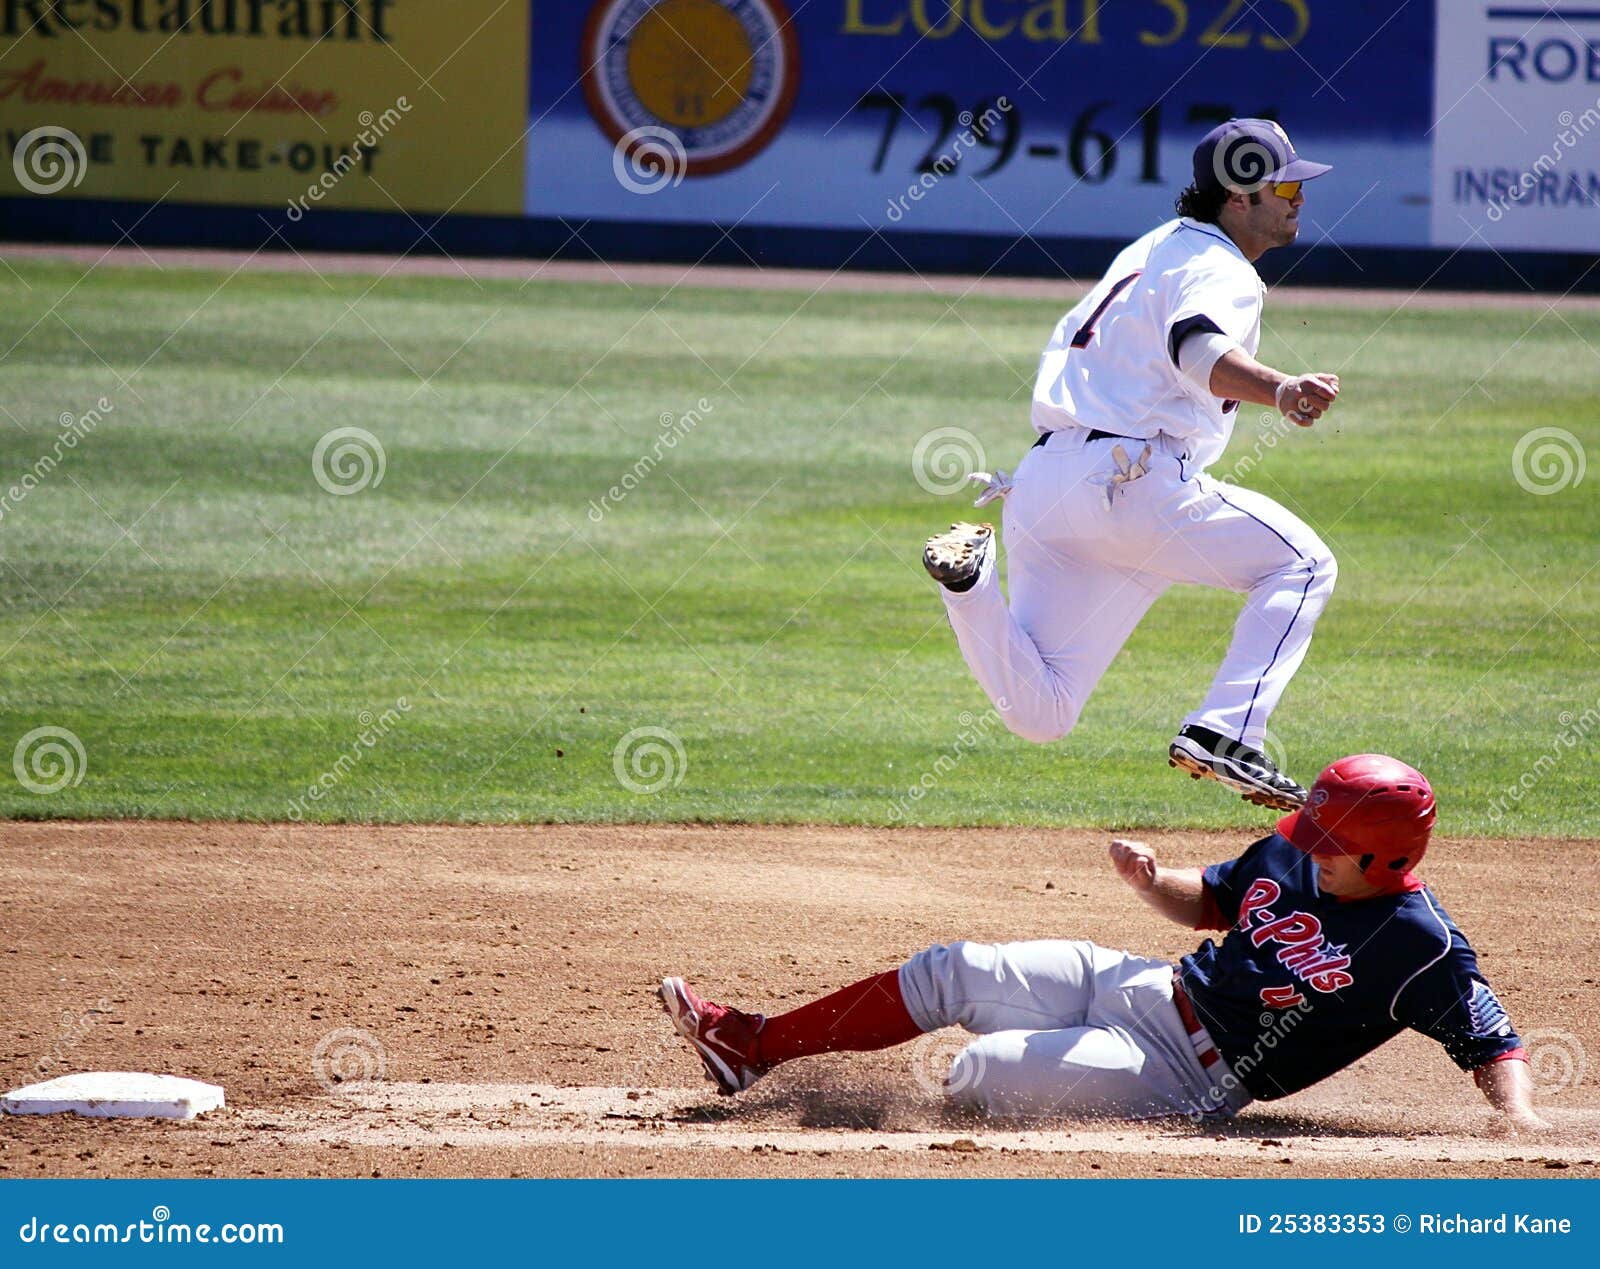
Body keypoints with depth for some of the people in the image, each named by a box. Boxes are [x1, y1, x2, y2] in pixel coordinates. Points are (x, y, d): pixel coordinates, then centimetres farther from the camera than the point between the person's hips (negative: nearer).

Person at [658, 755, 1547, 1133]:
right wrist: (1150, 880, -3)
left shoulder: (1422, 949, -21)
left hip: (1186, 1078, -8)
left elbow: (1495, 1043, -19)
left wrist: (1517, 1114, -38)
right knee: (951, 973, 5)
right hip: (1153, 987, 8)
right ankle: (753, 1047, 17)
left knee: (981, 1073, -21)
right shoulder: (1292, 855, 1)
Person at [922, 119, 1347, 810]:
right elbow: (1197, 345, -29)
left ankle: (972, 577, -16)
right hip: (1130, 481, -8)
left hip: (1041, 478, 8)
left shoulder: (1149, 249, 24)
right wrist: (1277, 390, -46)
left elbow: (1068, 350, 36)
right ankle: (1222, 734, -10)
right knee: (1302, 563, 6)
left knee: (1038, 713, 6)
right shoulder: (1220, 271, -5)